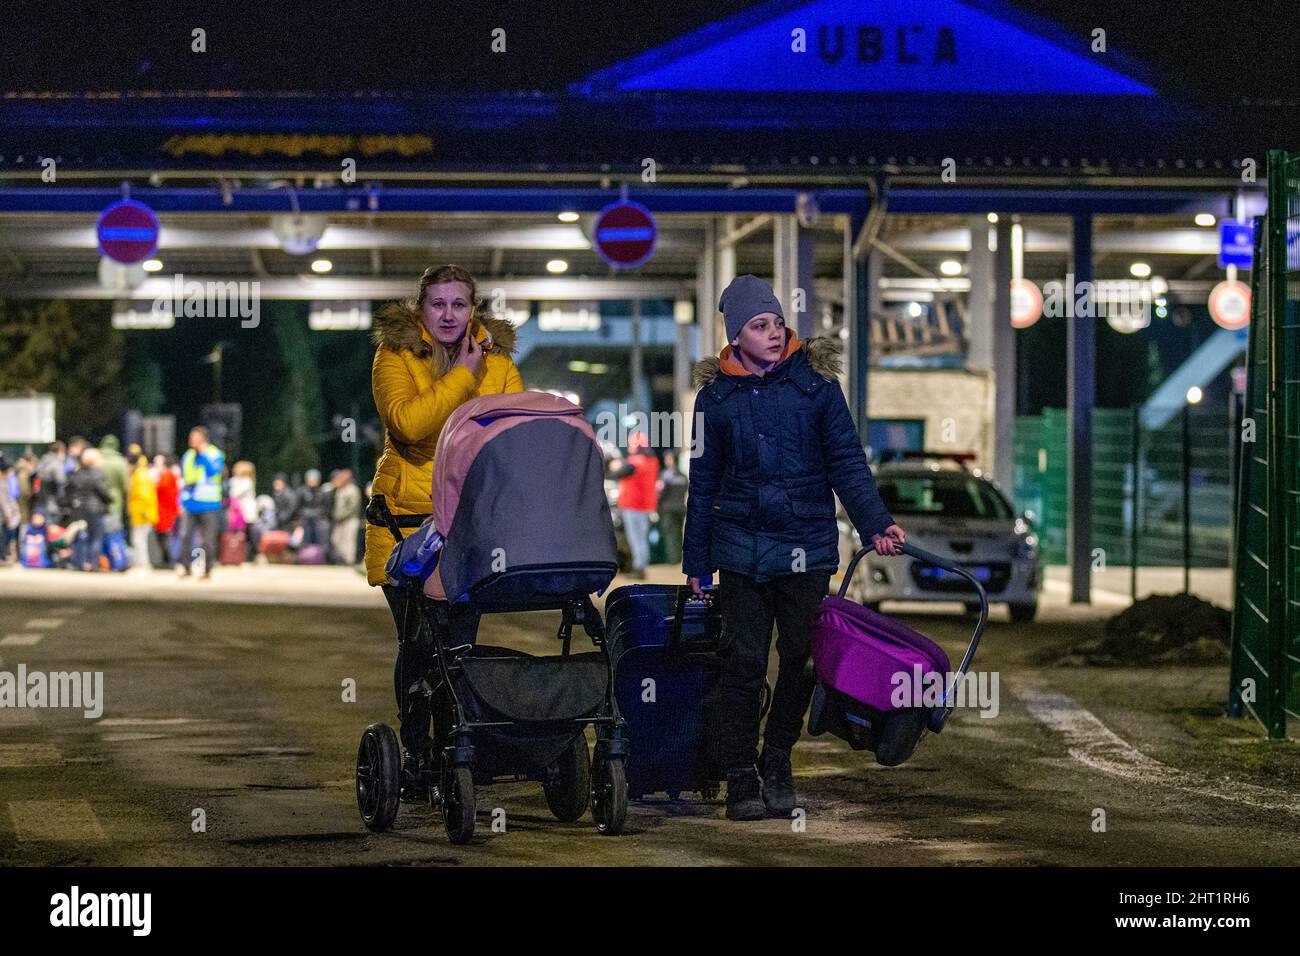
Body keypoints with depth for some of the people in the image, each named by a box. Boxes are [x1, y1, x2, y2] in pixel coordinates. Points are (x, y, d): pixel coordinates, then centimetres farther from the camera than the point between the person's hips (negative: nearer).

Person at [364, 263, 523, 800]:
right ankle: (416, 754, 15)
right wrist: (462, 375, -15)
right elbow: (409, 422, -19)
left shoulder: (497, 361, 8)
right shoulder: (395, 356, -1)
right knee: (416, 643, 0)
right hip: (406, 519, -2)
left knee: (461, 641, -2)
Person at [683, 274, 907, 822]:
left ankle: (777, 764, 20)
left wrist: (875, 523, -9)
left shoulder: (814, 379, 2)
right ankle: (740, 780, 3)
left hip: (807, 546, 0)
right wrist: (695, 561, 11)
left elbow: (846, 461, 3)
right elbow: (704, 484, 11)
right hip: (742, 546, 0)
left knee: (801, 659, 2)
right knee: (743, 662, -3)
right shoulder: (716, 394, 5)